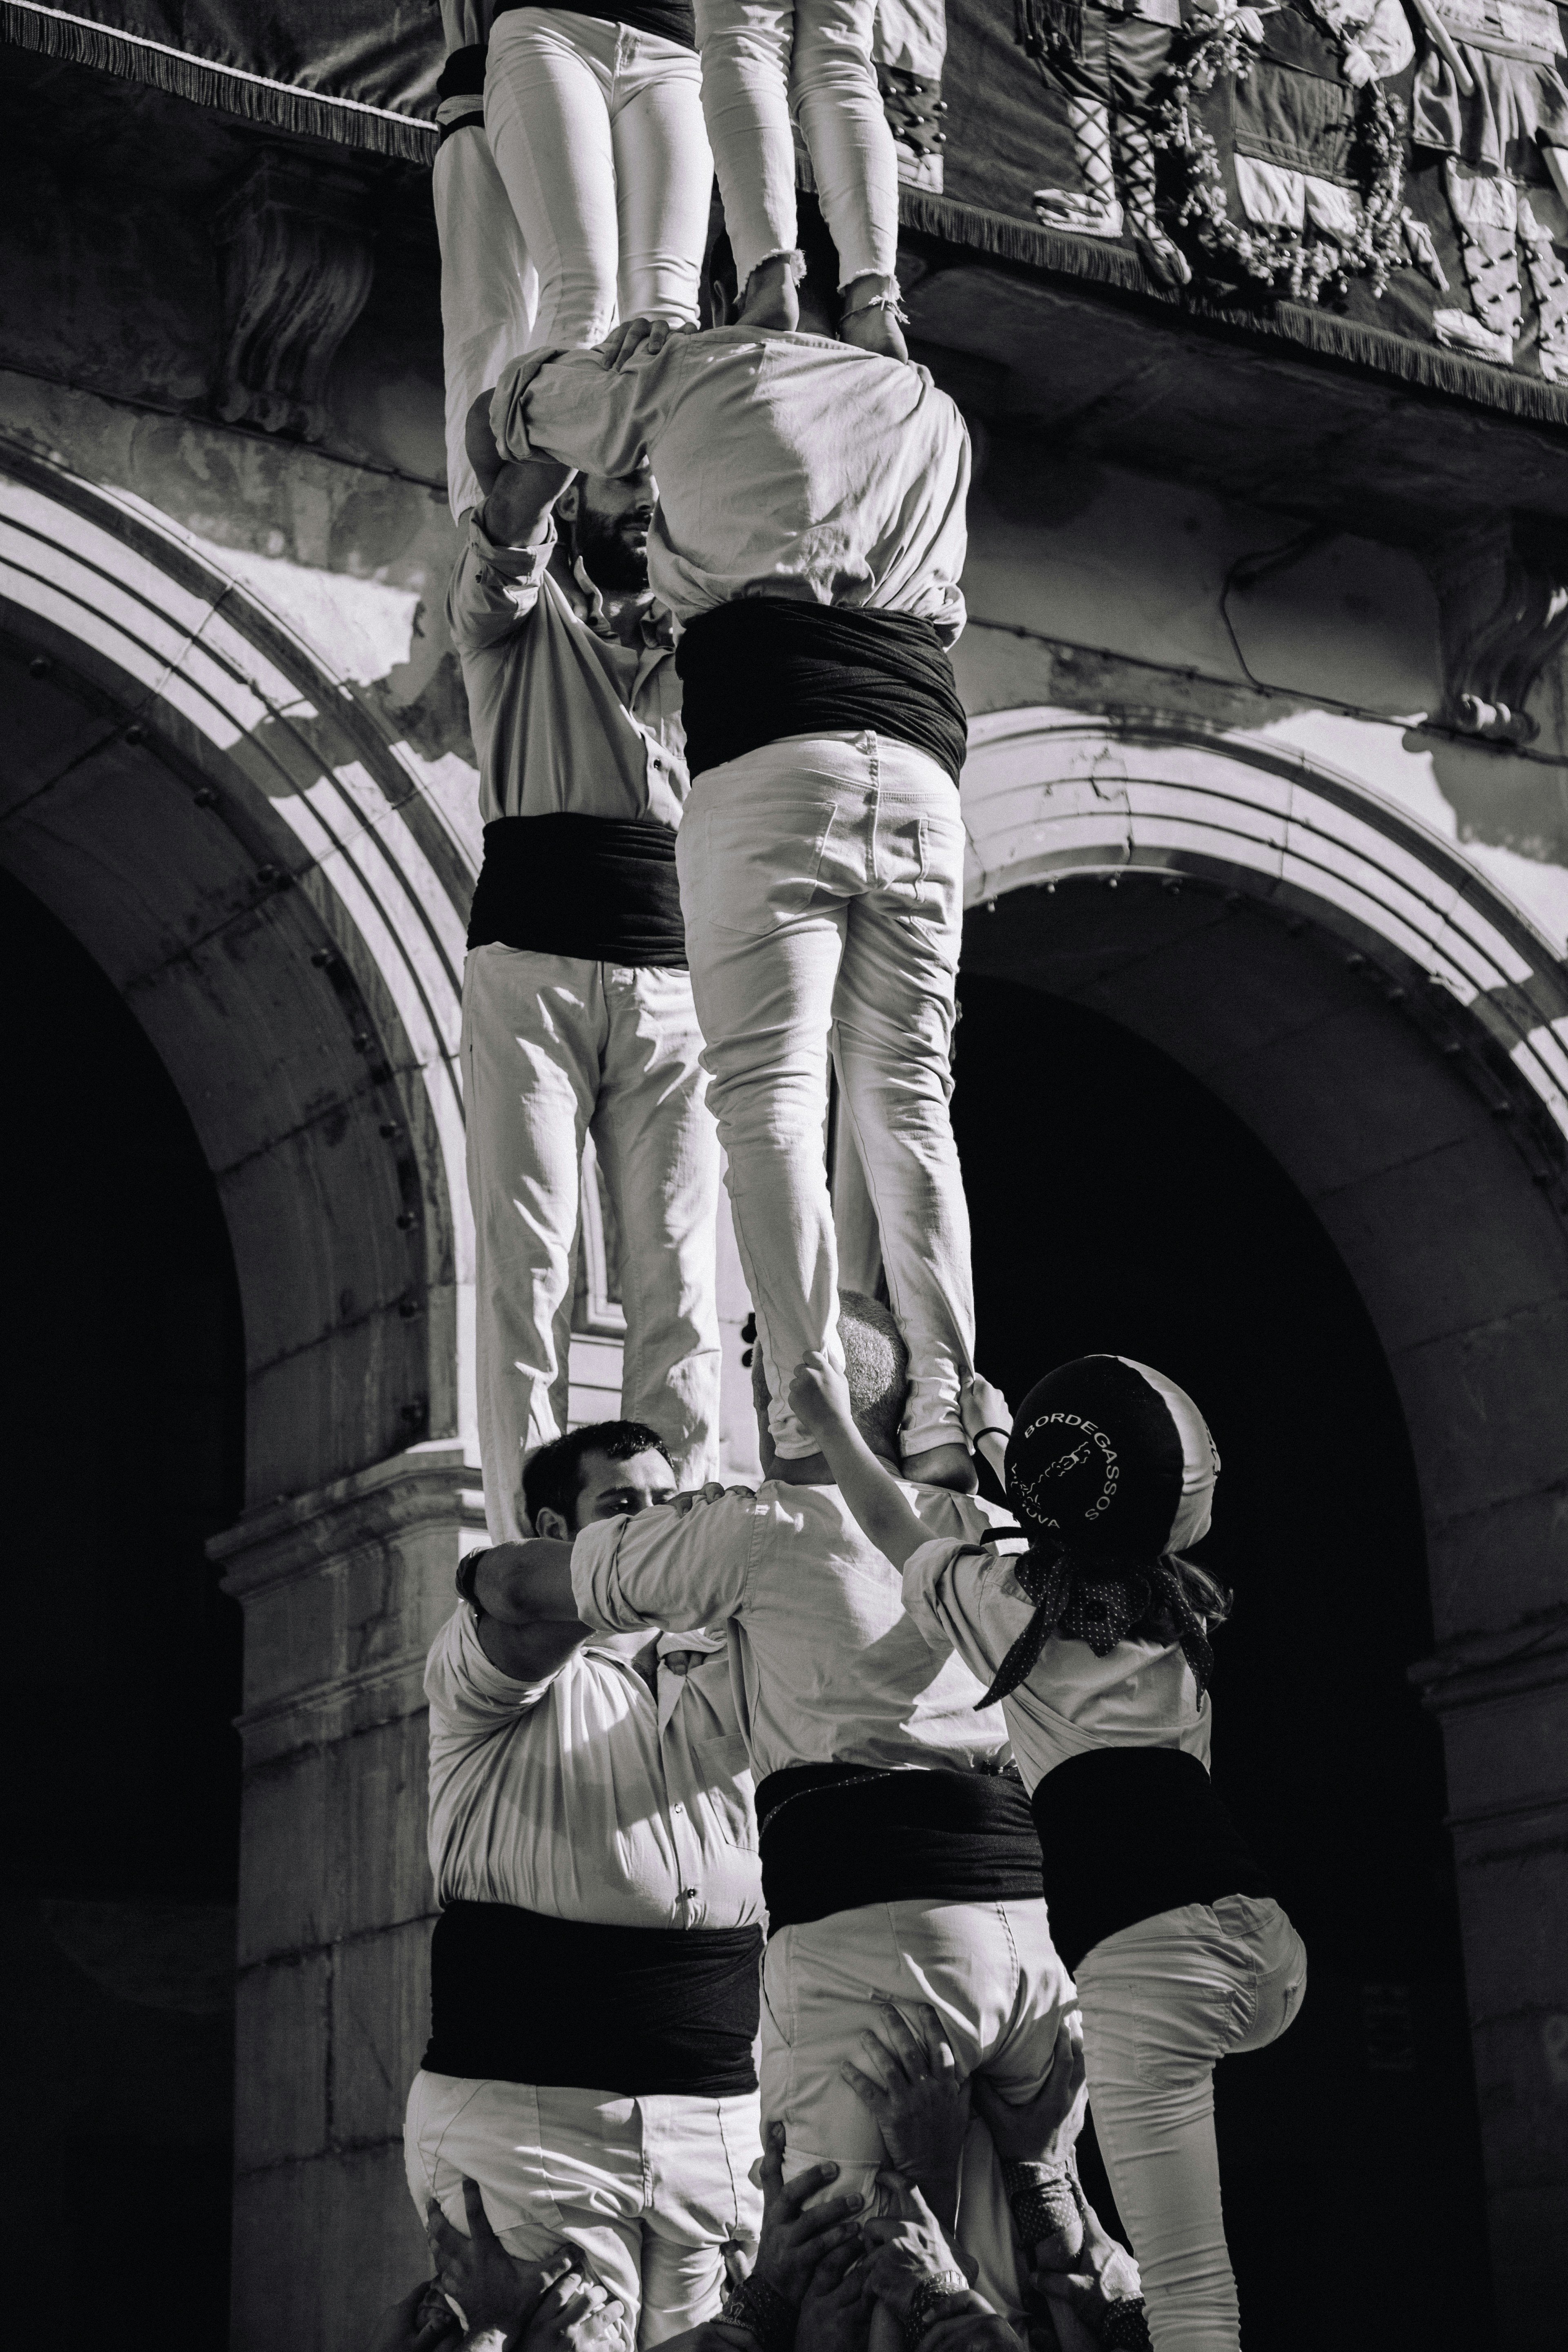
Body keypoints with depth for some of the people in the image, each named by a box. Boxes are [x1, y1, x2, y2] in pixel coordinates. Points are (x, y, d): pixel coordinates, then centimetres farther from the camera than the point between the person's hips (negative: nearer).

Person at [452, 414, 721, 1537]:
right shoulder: (520, 613, 17)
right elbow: (509, 528, -5)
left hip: (672, 982, 3)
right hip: (533, 966, -3)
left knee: (679, 1279, -8)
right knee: (529, 1266, -11)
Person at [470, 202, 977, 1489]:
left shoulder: (702, 373, 16)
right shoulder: (934, 413, 27)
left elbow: (508, 408, 27)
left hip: (772, 754, -4)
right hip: (922, 764, 4)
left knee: (771, 1092, -9)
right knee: (910, 1103, 2)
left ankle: (812, 1420, -21)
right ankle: (945, 1421, -9)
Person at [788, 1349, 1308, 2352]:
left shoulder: (997, 1596, 13)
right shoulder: (1184, 1603, 22)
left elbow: (898, 1527, 34)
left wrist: (835, 1422, 49)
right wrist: (996, 1437, 58)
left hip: (1143, 1950, -5)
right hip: (1269, 1941, 5)